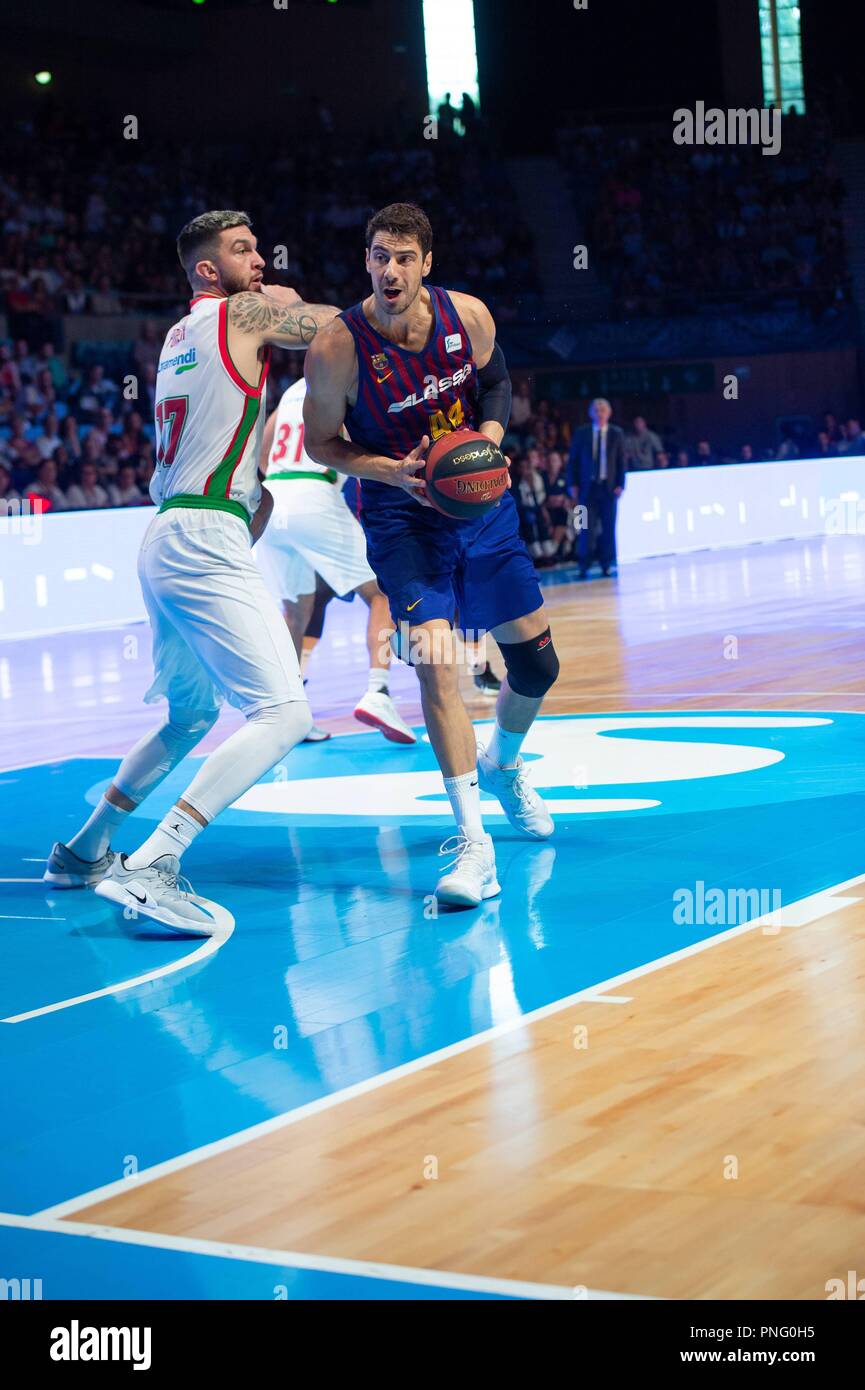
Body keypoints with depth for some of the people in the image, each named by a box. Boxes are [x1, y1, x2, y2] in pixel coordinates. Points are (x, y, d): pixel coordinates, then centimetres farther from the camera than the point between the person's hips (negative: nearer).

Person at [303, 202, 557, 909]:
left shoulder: (467, 315, -11)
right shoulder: (336, 348, -21)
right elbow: (321, 444, -8)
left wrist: (490, 434, -12)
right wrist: (393, 471, -24)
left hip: (481, 501, 4)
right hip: (402, 514, -4)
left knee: (537, 664, 11)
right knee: (435, 660, -24)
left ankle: (503, 766, 44)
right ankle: (472, 841, -19)